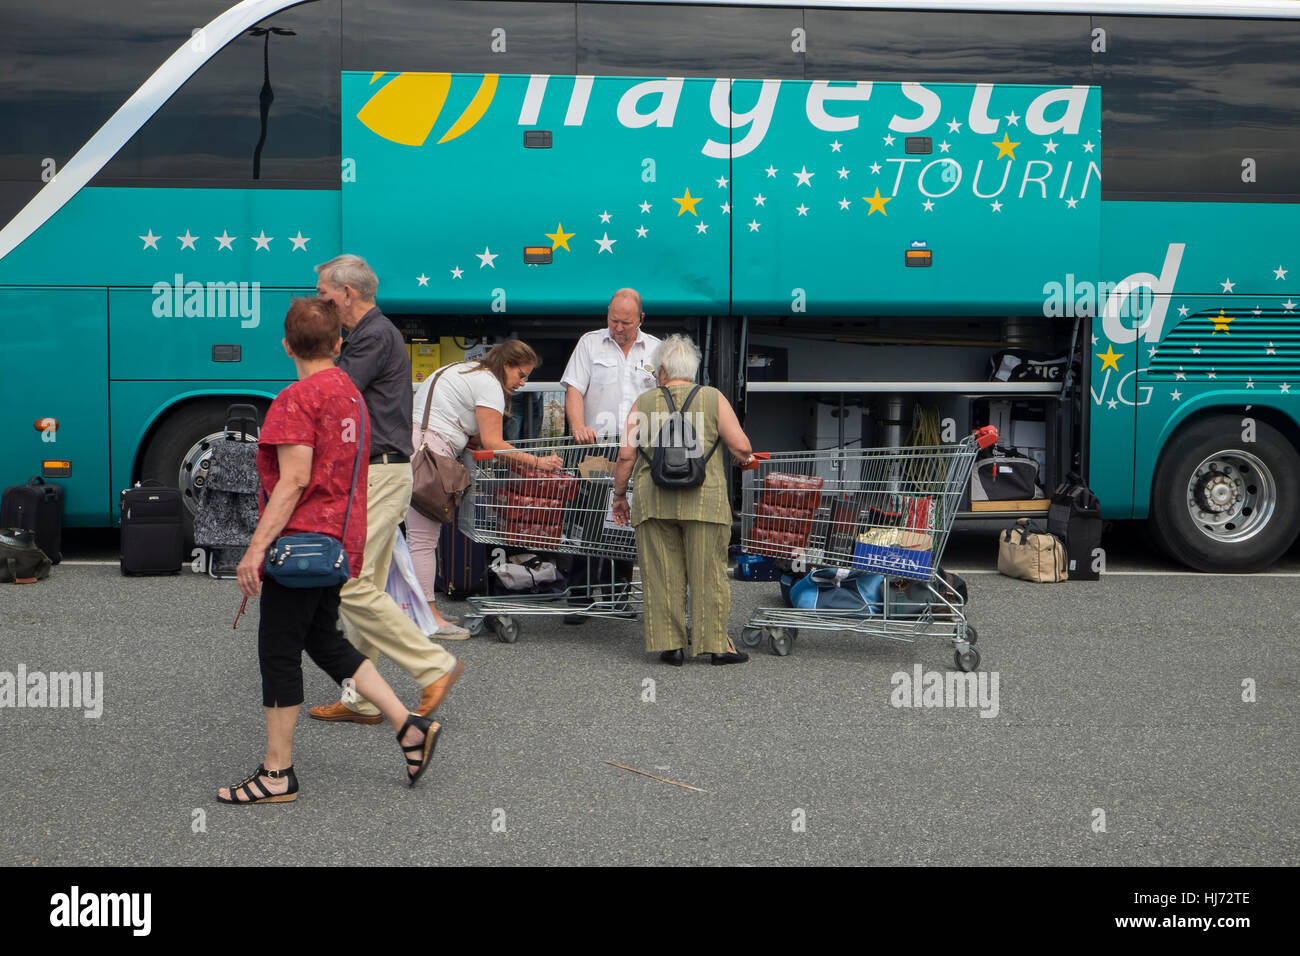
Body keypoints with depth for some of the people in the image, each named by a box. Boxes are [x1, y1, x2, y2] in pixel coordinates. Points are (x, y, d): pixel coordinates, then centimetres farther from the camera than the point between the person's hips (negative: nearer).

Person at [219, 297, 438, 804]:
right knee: (323, 640, 20)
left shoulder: (297, 398, -15)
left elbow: (294, 480, -22)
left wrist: (256, 548, -21)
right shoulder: (351, 393, 12)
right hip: (340, 541, 9)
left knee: (278, 651, 1)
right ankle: (409, 724, 15)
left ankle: (277, 774, 8)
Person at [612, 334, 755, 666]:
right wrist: (745, 460, 21)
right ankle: (716, 644, 7)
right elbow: (741, 448, -1)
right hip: (704, 501, -1)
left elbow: (626, 455, 3)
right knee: (708, 574, 5)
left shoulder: (644, 403, 7)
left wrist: (619, 494, 15)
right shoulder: (713, 399, 4)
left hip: (653, 501, 1)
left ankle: (670, 645, 8)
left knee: (662, 575, 6)